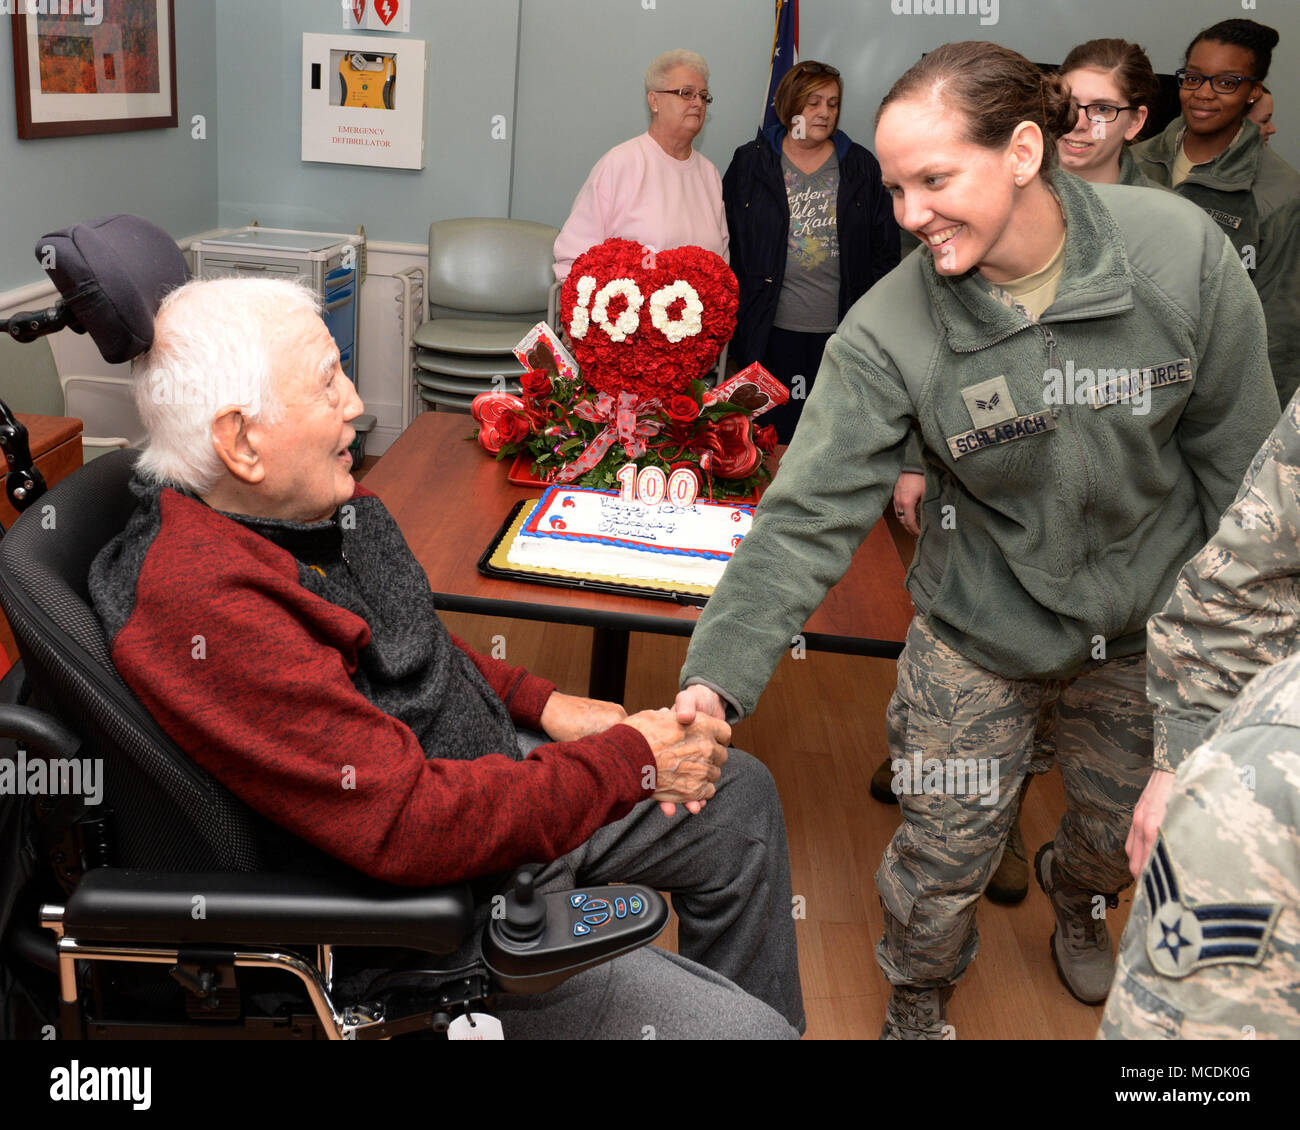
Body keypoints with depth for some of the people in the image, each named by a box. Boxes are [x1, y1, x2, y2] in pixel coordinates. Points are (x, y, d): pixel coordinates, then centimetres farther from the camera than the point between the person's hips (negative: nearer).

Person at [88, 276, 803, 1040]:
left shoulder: (310, 500, -2)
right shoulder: (203, 605, -31)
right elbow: (408, 823, -32)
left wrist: (541, 704, 1)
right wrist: (630, 762, -22)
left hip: (484, 764, 10)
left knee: (738, 797, 18)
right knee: (741, 1030, -15)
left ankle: (772, 1018, 39)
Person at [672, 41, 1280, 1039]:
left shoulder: (1178, 249, -17)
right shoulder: (891, 330, -21)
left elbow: (1238, 454, -6)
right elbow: (810, 516, -23)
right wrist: (720, 674, -32)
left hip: (1149, 619, 2)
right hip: (982, 628, -2)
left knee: (1131, 830, 22)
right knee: (944, 857, 5)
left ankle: (1074, 892, 62)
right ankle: (919, 1001, 41)